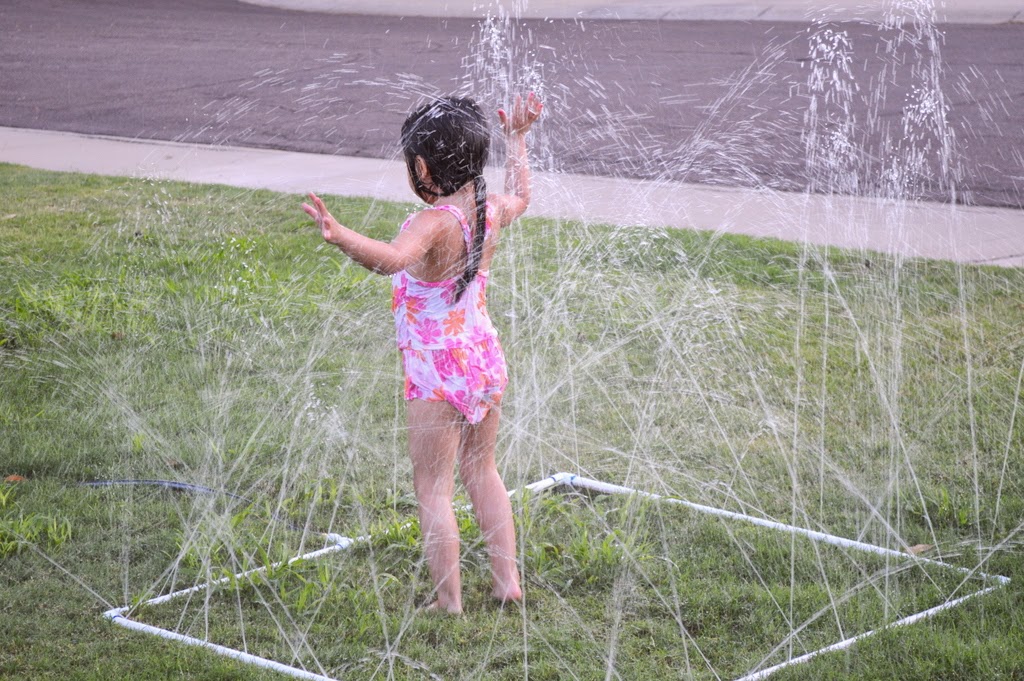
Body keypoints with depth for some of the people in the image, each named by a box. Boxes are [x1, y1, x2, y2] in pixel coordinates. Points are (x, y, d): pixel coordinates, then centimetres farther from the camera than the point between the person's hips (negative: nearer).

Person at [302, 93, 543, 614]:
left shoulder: (434, 224, -24)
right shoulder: (489, 212, -1)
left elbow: (392, 258, -45)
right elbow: (519, 198, 25)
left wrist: (340, 236, -59)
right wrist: (517, 140, 34)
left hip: (437, 373, -8)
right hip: (486, 358, 8)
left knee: (433, 488, 4)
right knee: (481, 471, 24)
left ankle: (448, 602, 7)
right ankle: (507, 580, 29)